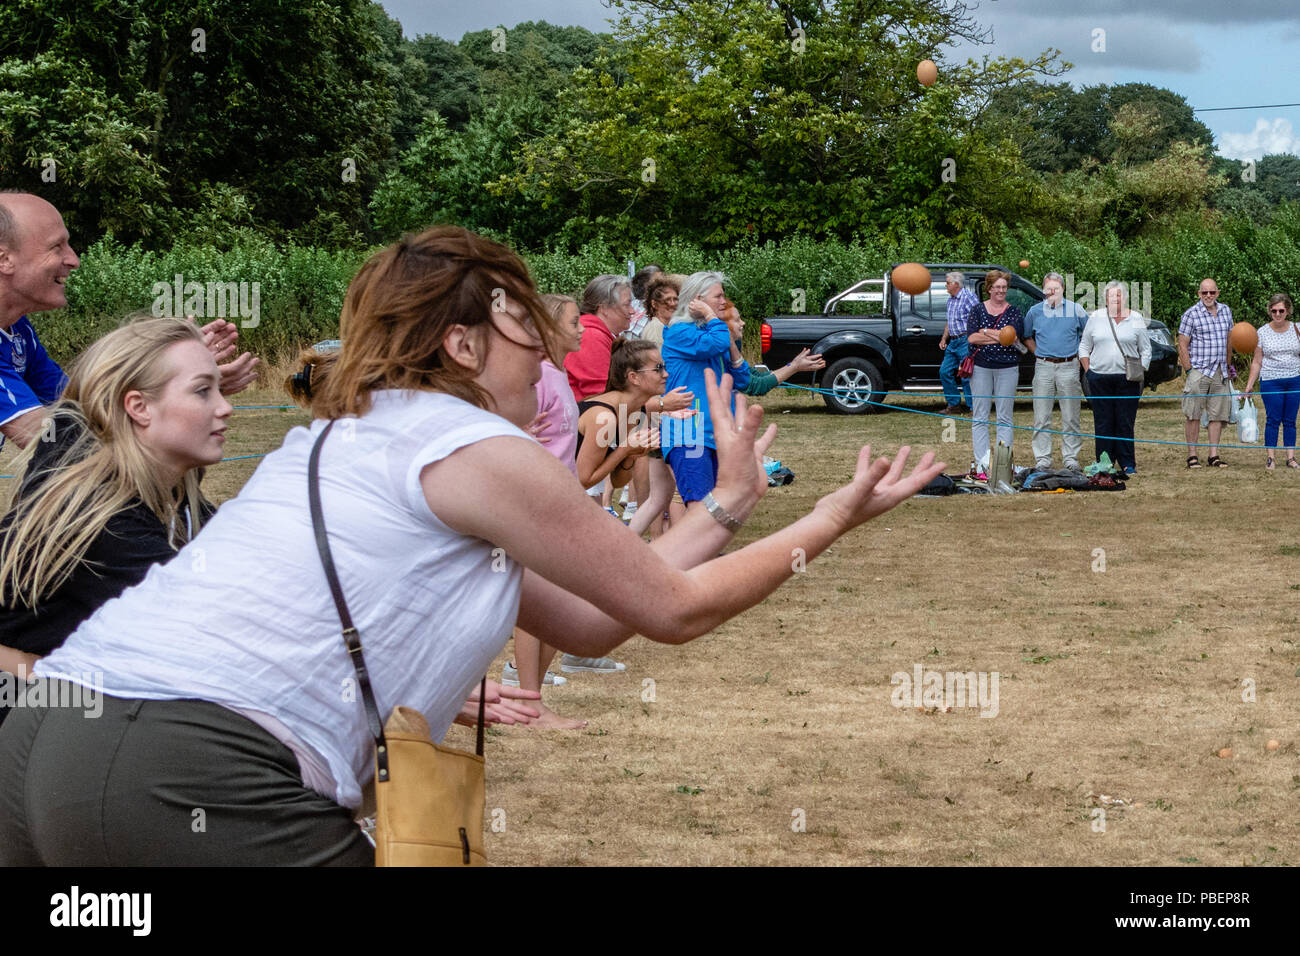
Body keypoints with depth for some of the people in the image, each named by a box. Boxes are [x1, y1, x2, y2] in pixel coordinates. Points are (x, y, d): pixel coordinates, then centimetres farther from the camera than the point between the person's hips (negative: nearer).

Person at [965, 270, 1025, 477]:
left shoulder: (1013, 312, 4)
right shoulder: (978, 309, 6)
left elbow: (1014, 338, -11)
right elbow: (971, 338, -6)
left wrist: (986, 332, -10)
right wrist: (1000, 337, -12)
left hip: (1007, 368, -1)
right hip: (981, 367, 1)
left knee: (1005, 418, 1)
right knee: (980, 417, -1)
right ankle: (981, 464, 1)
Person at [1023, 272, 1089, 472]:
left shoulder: (1075, 310, 4)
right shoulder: (1035, 311, 7)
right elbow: (1027, 337, 20)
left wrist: (1080, 357, 6)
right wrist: (1039, 354, 9)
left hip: (1068, 367, -1)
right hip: (1043, 367, 1)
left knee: (1070, 418, 2)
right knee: (1042, 417, 0)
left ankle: (1070, 458, 8)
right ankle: (1042, 459, 6)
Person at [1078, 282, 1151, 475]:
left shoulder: (1136, 319, 7)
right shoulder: (1096, 318, 8)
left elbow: (1146, 350, 10)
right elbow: (1084, 347, 14)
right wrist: (1088, 370, 5)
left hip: (1127, 380, -1)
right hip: (1099, 378, 1)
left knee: (1125, 423, 0)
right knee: (1103, 423, 2)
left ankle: (1128, 464, 6)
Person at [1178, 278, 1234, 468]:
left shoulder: (1225, 311, 11)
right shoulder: (1191, 314, -6)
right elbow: (1182, 344, -6)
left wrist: (1229, 366, 20)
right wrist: (1189, 371, -11)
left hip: (1220, 373, 5)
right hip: (1198, 371, -5)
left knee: (1218, 415, 5)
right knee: (1193, 415, -3)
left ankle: (1214, 455, 10)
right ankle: (1192, 456, 2)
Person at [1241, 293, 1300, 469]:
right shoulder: (1263, 332, 2)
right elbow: (1257, 362, 4)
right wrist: (1248, 387, 2)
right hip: (1270, 381, -2)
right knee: (1273, 419, -5)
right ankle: (1270, 458, 1)